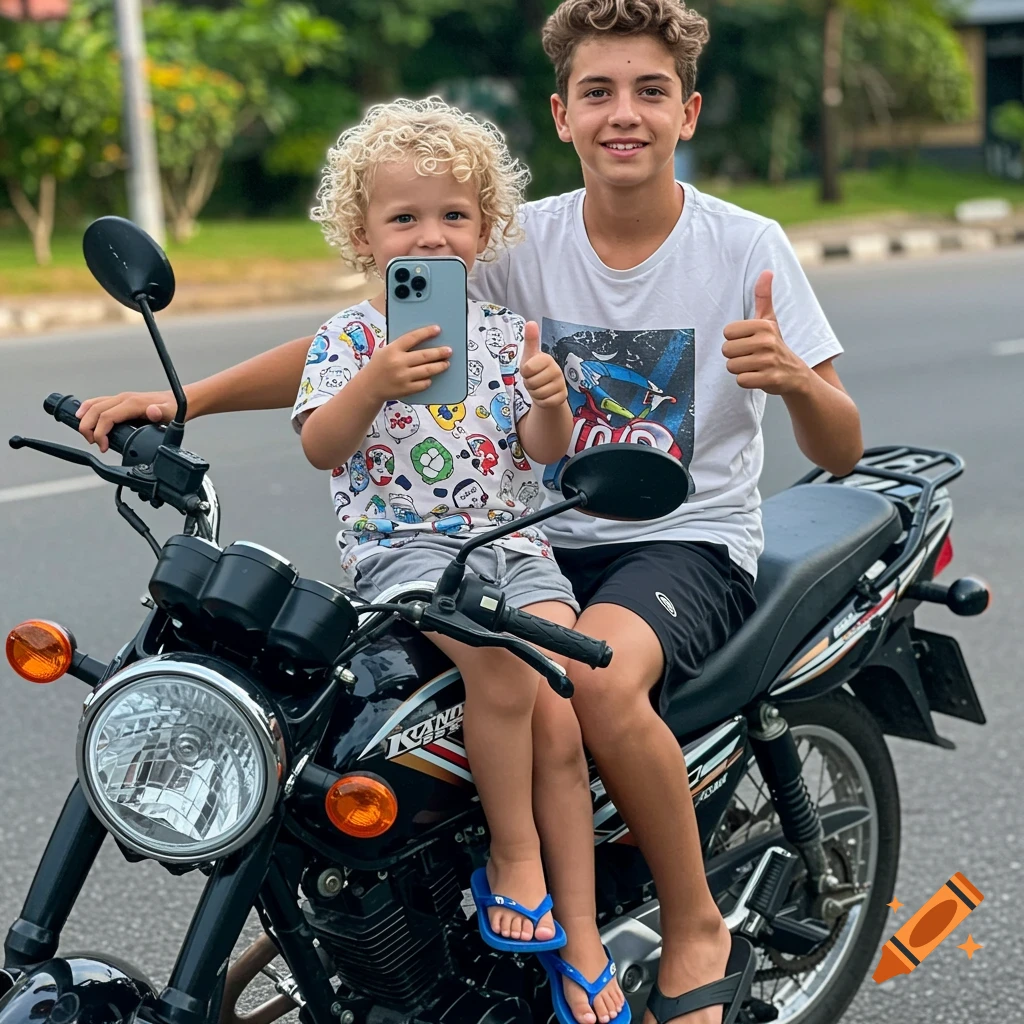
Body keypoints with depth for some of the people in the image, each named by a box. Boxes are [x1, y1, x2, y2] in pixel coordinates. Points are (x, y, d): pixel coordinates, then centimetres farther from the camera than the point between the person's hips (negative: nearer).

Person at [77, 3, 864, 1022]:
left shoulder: (745, 244, -5)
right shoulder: (525, 241, 1)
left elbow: (840, 454, -6)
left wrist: (794, 378, -30)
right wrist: (186, 398, -15)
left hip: (693, 544, -4)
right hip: (551, 543, 4)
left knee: (596, 670, -35)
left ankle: (696, 925, -11)